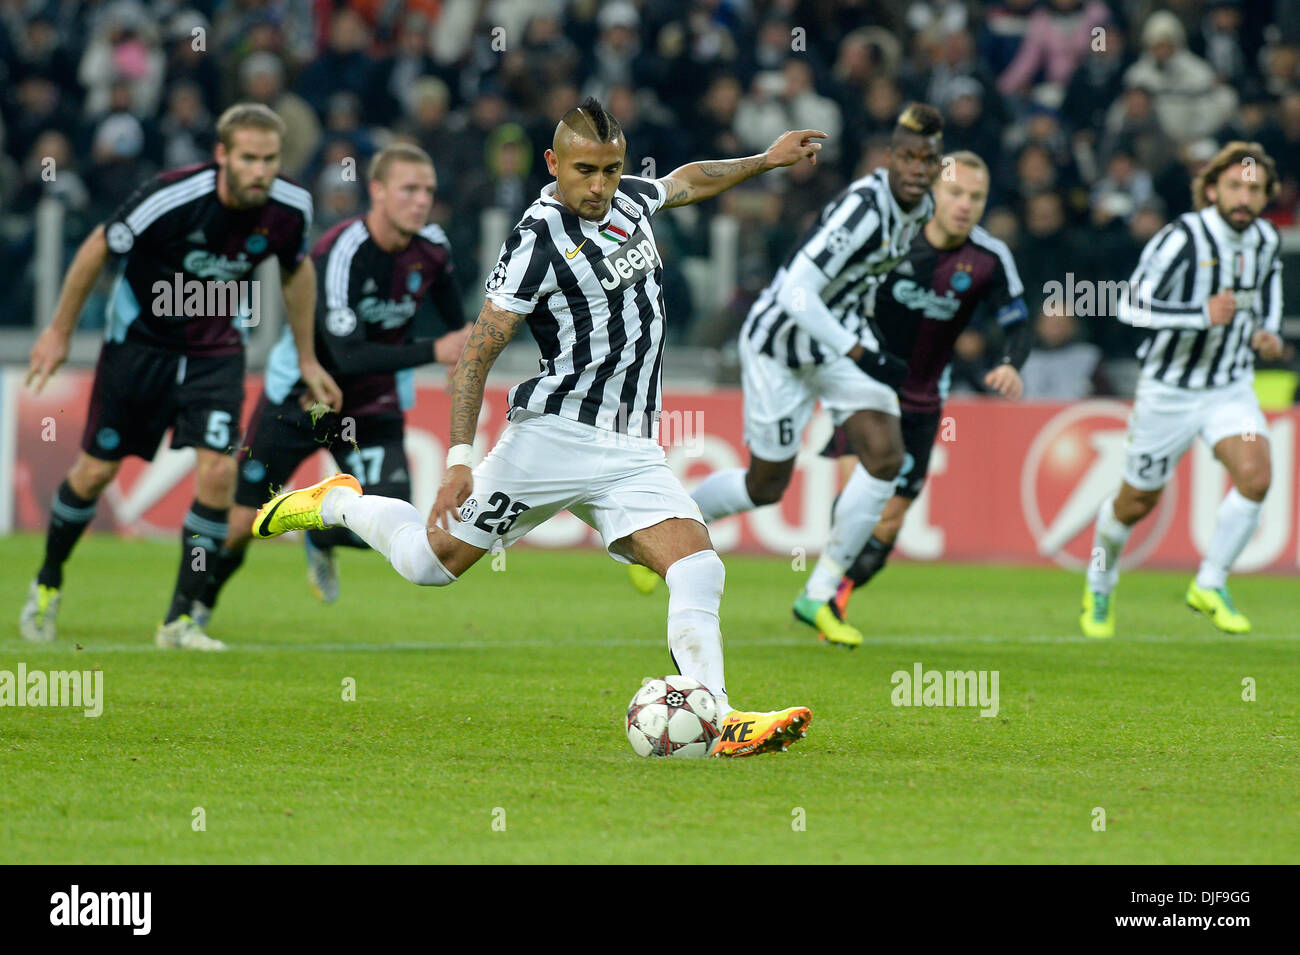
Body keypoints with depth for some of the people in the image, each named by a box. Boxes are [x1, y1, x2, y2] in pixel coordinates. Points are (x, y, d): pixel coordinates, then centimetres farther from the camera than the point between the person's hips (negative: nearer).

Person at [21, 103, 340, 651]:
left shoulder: (290, 209, -16)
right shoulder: (172, 198, -28)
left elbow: (297, 271, 7)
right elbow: (98, 249, -12)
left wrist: (307, 359, 12)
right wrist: (59, 331, -3)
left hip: (217, 350, 2)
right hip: (139, 339, -2)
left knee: (218, 469, -15)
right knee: (96, 471, 4)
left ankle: (180, 619, -4)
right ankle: (48, 582, 31)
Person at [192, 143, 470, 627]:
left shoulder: (432, 247, -11)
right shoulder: (341, 254, -30)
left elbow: (455, 321, 12)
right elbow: (348, 356, -37)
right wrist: (433, 352, -44)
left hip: (373, 406, 4)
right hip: (298, 398, -4)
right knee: (242, 522, 2)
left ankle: (320, 540, 19)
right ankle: (198, 603, 32)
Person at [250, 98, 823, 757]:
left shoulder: (628, 201, 9)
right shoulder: (540, 240, -13)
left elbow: (686, 182, 35)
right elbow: (477, 352, -14)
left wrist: (764, 161, 36)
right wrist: (459, 458, -20)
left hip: (631, 451, 6)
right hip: (555, 436, -6)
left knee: (698, 570, -15)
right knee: (430, 561, 3)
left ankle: (719, 724, -22)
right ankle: (339, 503, 31)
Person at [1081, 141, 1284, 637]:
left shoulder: (1264, 239, -2)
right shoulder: (1182, 238, -22)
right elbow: (1132, 305, -28)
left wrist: (1269, 331, 4)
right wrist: (1203, 315, -37)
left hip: (1232, 387, 4)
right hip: (1170, 388, -4)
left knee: (1255, 475, -21)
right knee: (1138, 502, 8)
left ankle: (1210, 586, -3)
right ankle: (1100, 583, 38)